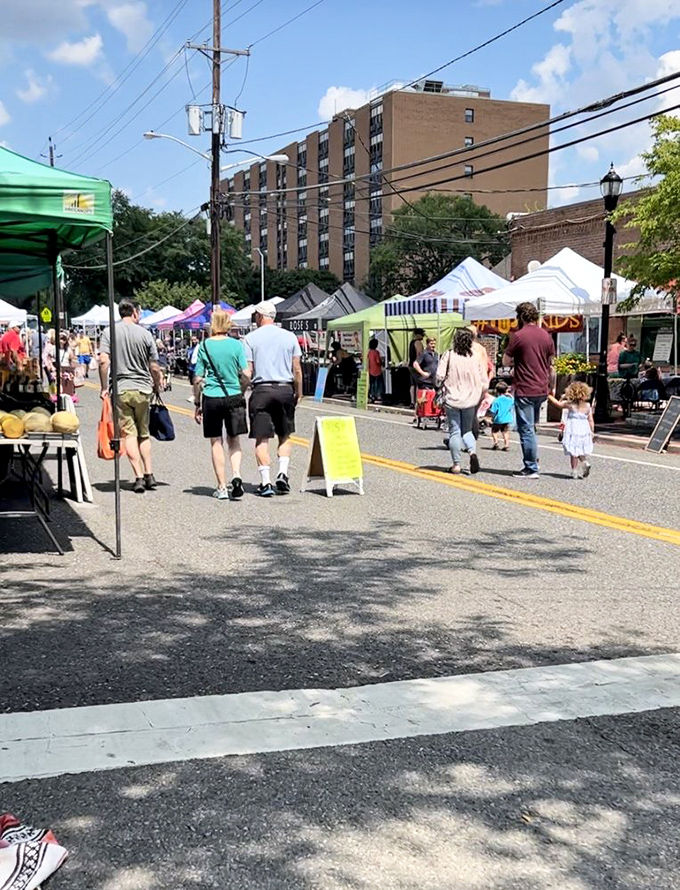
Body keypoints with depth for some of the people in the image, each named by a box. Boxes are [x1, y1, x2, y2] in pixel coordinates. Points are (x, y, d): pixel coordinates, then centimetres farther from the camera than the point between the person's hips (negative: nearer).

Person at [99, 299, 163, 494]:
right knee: (144, 433, 14)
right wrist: (157, 386, 18)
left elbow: (103, 361, -9)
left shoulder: (109, 332, 0)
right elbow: (154, 368, 1)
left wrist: (104, 387, 0)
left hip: (121, 389, -1)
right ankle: (149, 474, 11)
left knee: (129, 433, 1)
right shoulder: (145, 334, 0)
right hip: (143, 389, 1)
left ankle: (139, 477, -4)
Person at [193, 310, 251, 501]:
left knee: (216, 443, 9)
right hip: (234, 397, 1)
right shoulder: (236, 345, -3)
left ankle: (222, 487, 9)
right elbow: (246, 375, -6)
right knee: (234, 440, 14)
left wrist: (197, 404, 7)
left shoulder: (204, 346, -3)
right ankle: (236, 476, -8)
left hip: (211, 399, 0)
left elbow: (198, 379, -3)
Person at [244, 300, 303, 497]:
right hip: (285, 389, 2)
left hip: (261, 390, -2)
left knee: (261, 438, 2)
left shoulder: (250, 338, -1)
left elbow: (247, 372, -5)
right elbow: (297, 370, 6)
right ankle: (283, 473, 2)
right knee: (285, 435, 16)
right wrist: (298, 392, 16)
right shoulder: (289, 336, 6)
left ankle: (266, 482, -2)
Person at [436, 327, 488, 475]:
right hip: (470, 401, 2)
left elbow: (440, 376, -12)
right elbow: (484, 382, 1)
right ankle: (473, 452, -9)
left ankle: (456, 464, 5)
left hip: (452, 400, -2)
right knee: (467, 430, 16)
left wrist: (441, 385, 9)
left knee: (455, 431, 6)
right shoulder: (474, 358, -2)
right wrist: (479, 397, 15)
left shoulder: (448, 356, -8)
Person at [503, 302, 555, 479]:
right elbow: (551, 363, 15)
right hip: (542, 389, 7)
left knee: (526, 429, -2)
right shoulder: (546, 336, 8)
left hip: (525, 390, -7)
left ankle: (531, 468, 0)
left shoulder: (518, 336, -11)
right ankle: (532, 461, 20)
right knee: (531, 428, 18)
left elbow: (506, 361, -6)